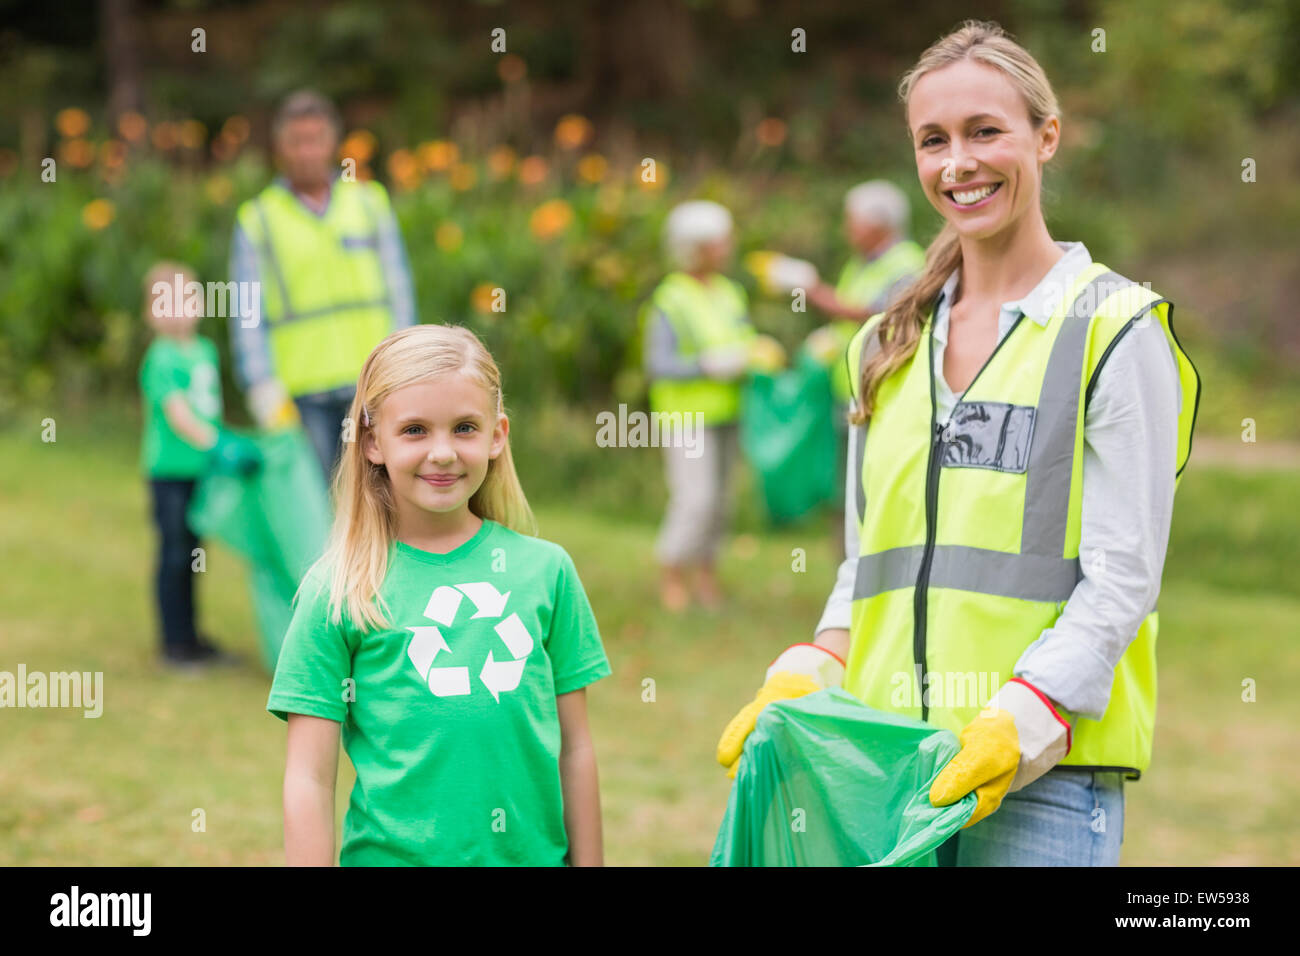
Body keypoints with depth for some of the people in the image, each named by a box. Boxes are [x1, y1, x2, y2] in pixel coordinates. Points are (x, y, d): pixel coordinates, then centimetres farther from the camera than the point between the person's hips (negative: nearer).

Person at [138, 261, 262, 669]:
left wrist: (223, 443, 22)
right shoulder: (161, 360, -14)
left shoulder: (205, 350, 11)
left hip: (201, 470, 7)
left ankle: (191, 638, 22)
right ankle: (175, 643, 3)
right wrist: (216, 444, -33)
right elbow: (176, 413, -23)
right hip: (169, 470, -7)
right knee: (174, 554, -3)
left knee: (190, 554, 14)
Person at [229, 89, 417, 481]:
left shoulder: (370, 202, 13)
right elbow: (246, 317, 3)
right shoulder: (256, 220, 8)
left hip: (372, 388, 1)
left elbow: (398, 291, 11)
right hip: (302, 396, -1)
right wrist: (264, 391, -9)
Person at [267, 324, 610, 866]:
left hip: (536, 854, 2)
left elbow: (574, 749, 6)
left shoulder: (545, 570, 2)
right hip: (393, 855, -2)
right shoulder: (336, 589, -5)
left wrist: (588, 862, 6)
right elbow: (309, 780, -6)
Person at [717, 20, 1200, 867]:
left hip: (1047, 773, -5)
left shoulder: (1116, 332, -1)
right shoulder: (889, 350, 17)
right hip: (884, 761, 5)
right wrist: (804, 684, 3)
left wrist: (1019, 723, -17)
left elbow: (1123, 576, -7)